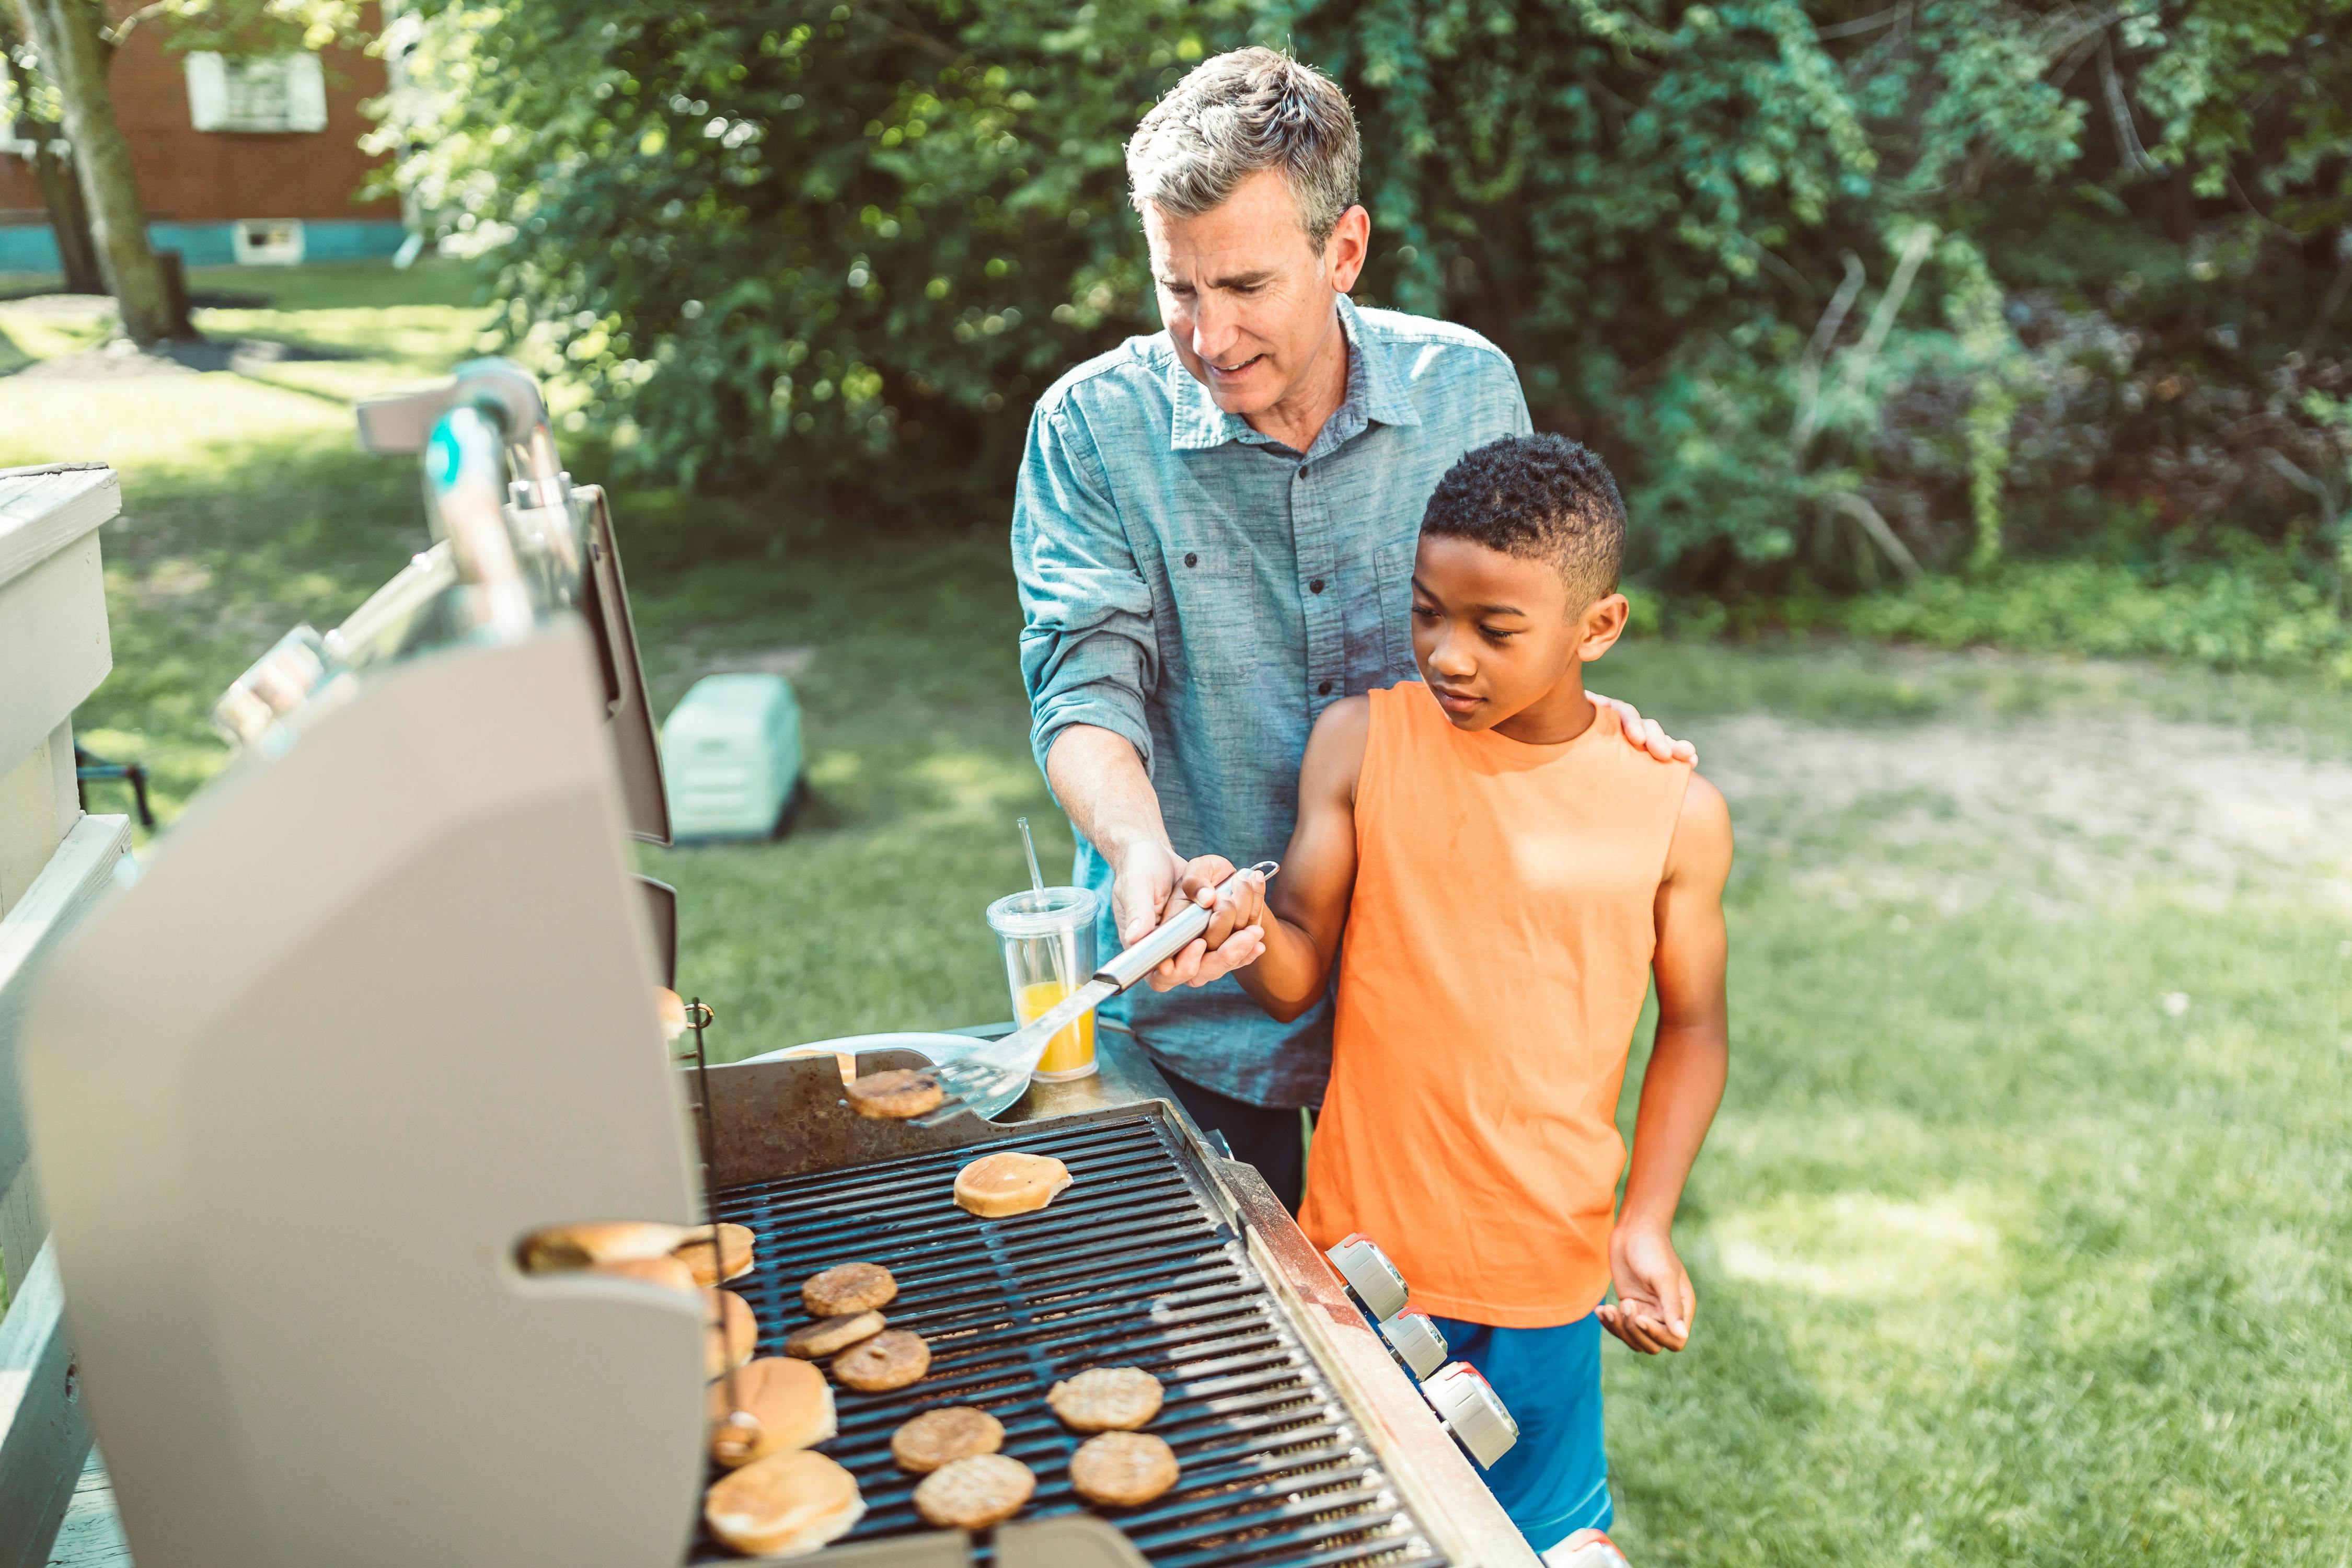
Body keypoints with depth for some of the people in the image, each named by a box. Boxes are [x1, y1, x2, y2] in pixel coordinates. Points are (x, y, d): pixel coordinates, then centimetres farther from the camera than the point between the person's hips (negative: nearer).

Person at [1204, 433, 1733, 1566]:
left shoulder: (1675, 812, -7)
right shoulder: (1360, 743, -8)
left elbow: (1691, 1026, 4)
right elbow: (1295, 982, -6)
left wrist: (1647, 1222, -3)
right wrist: (1250, 927, -27)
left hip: (1547, 1263, 0)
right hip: (1365, 1245, 1)